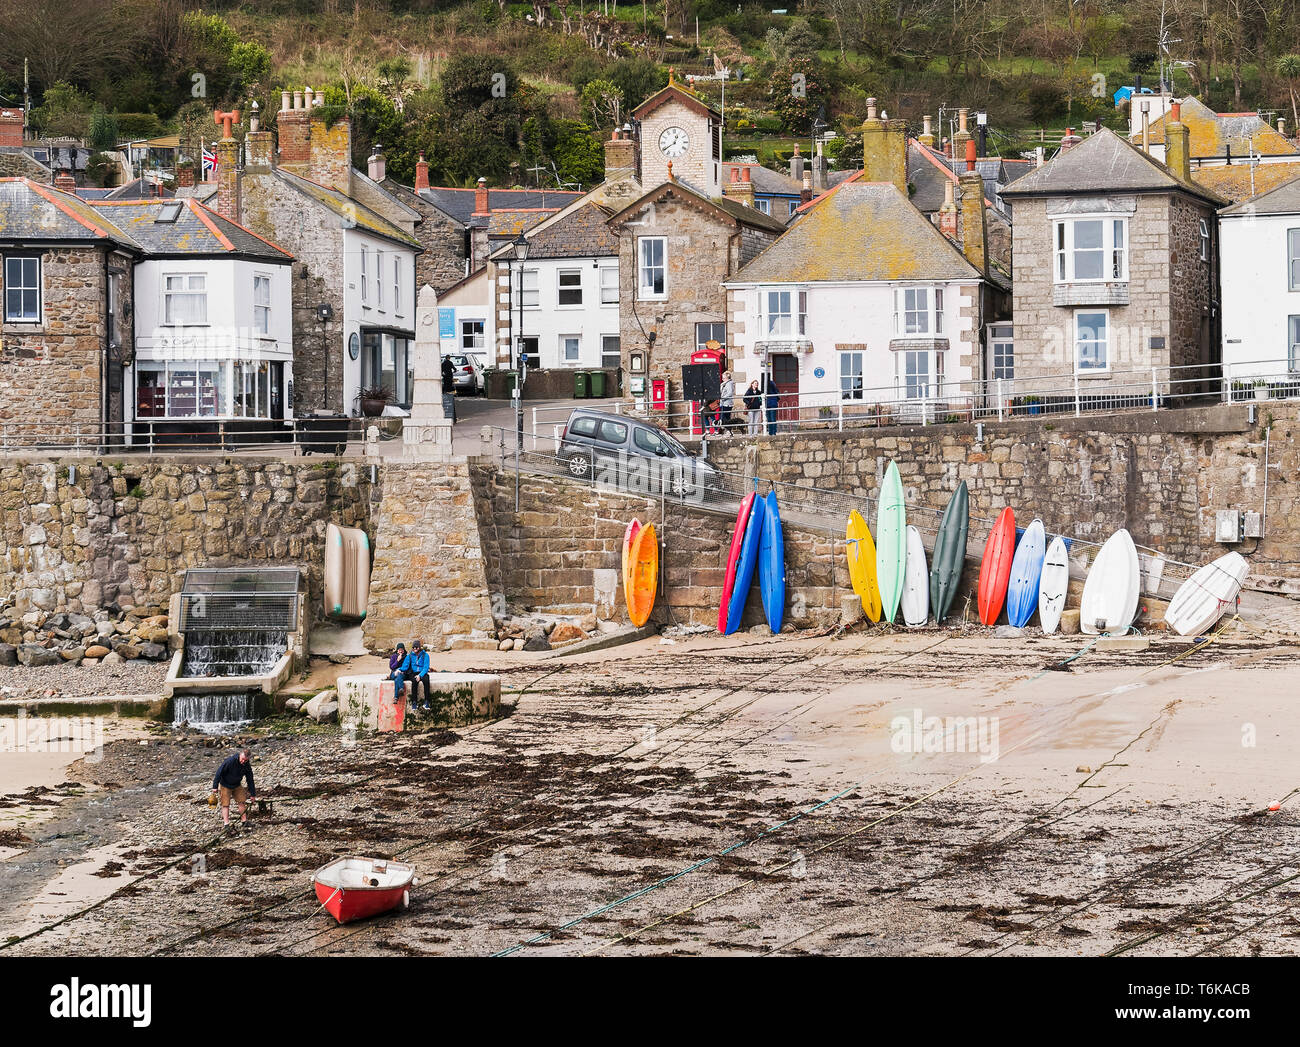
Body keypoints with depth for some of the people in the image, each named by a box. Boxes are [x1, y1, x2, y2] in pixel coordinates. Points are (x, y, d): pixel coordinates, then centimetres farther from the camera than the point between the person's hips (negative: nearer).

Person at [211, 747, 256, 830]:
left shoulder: (247, 766, -13)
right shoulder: (230, 761, -30)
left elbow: (250, 780, -1)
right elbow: (219, 772, -24)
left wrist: (253, 794, 2)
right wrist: (215, 787, -22)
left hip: (237, 785, 5)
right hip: (225, 785, -5)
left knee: (242, 801, 0)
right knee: (225, 804, -8)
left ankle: (244, 821, 9)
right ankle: (226, 823, -10)